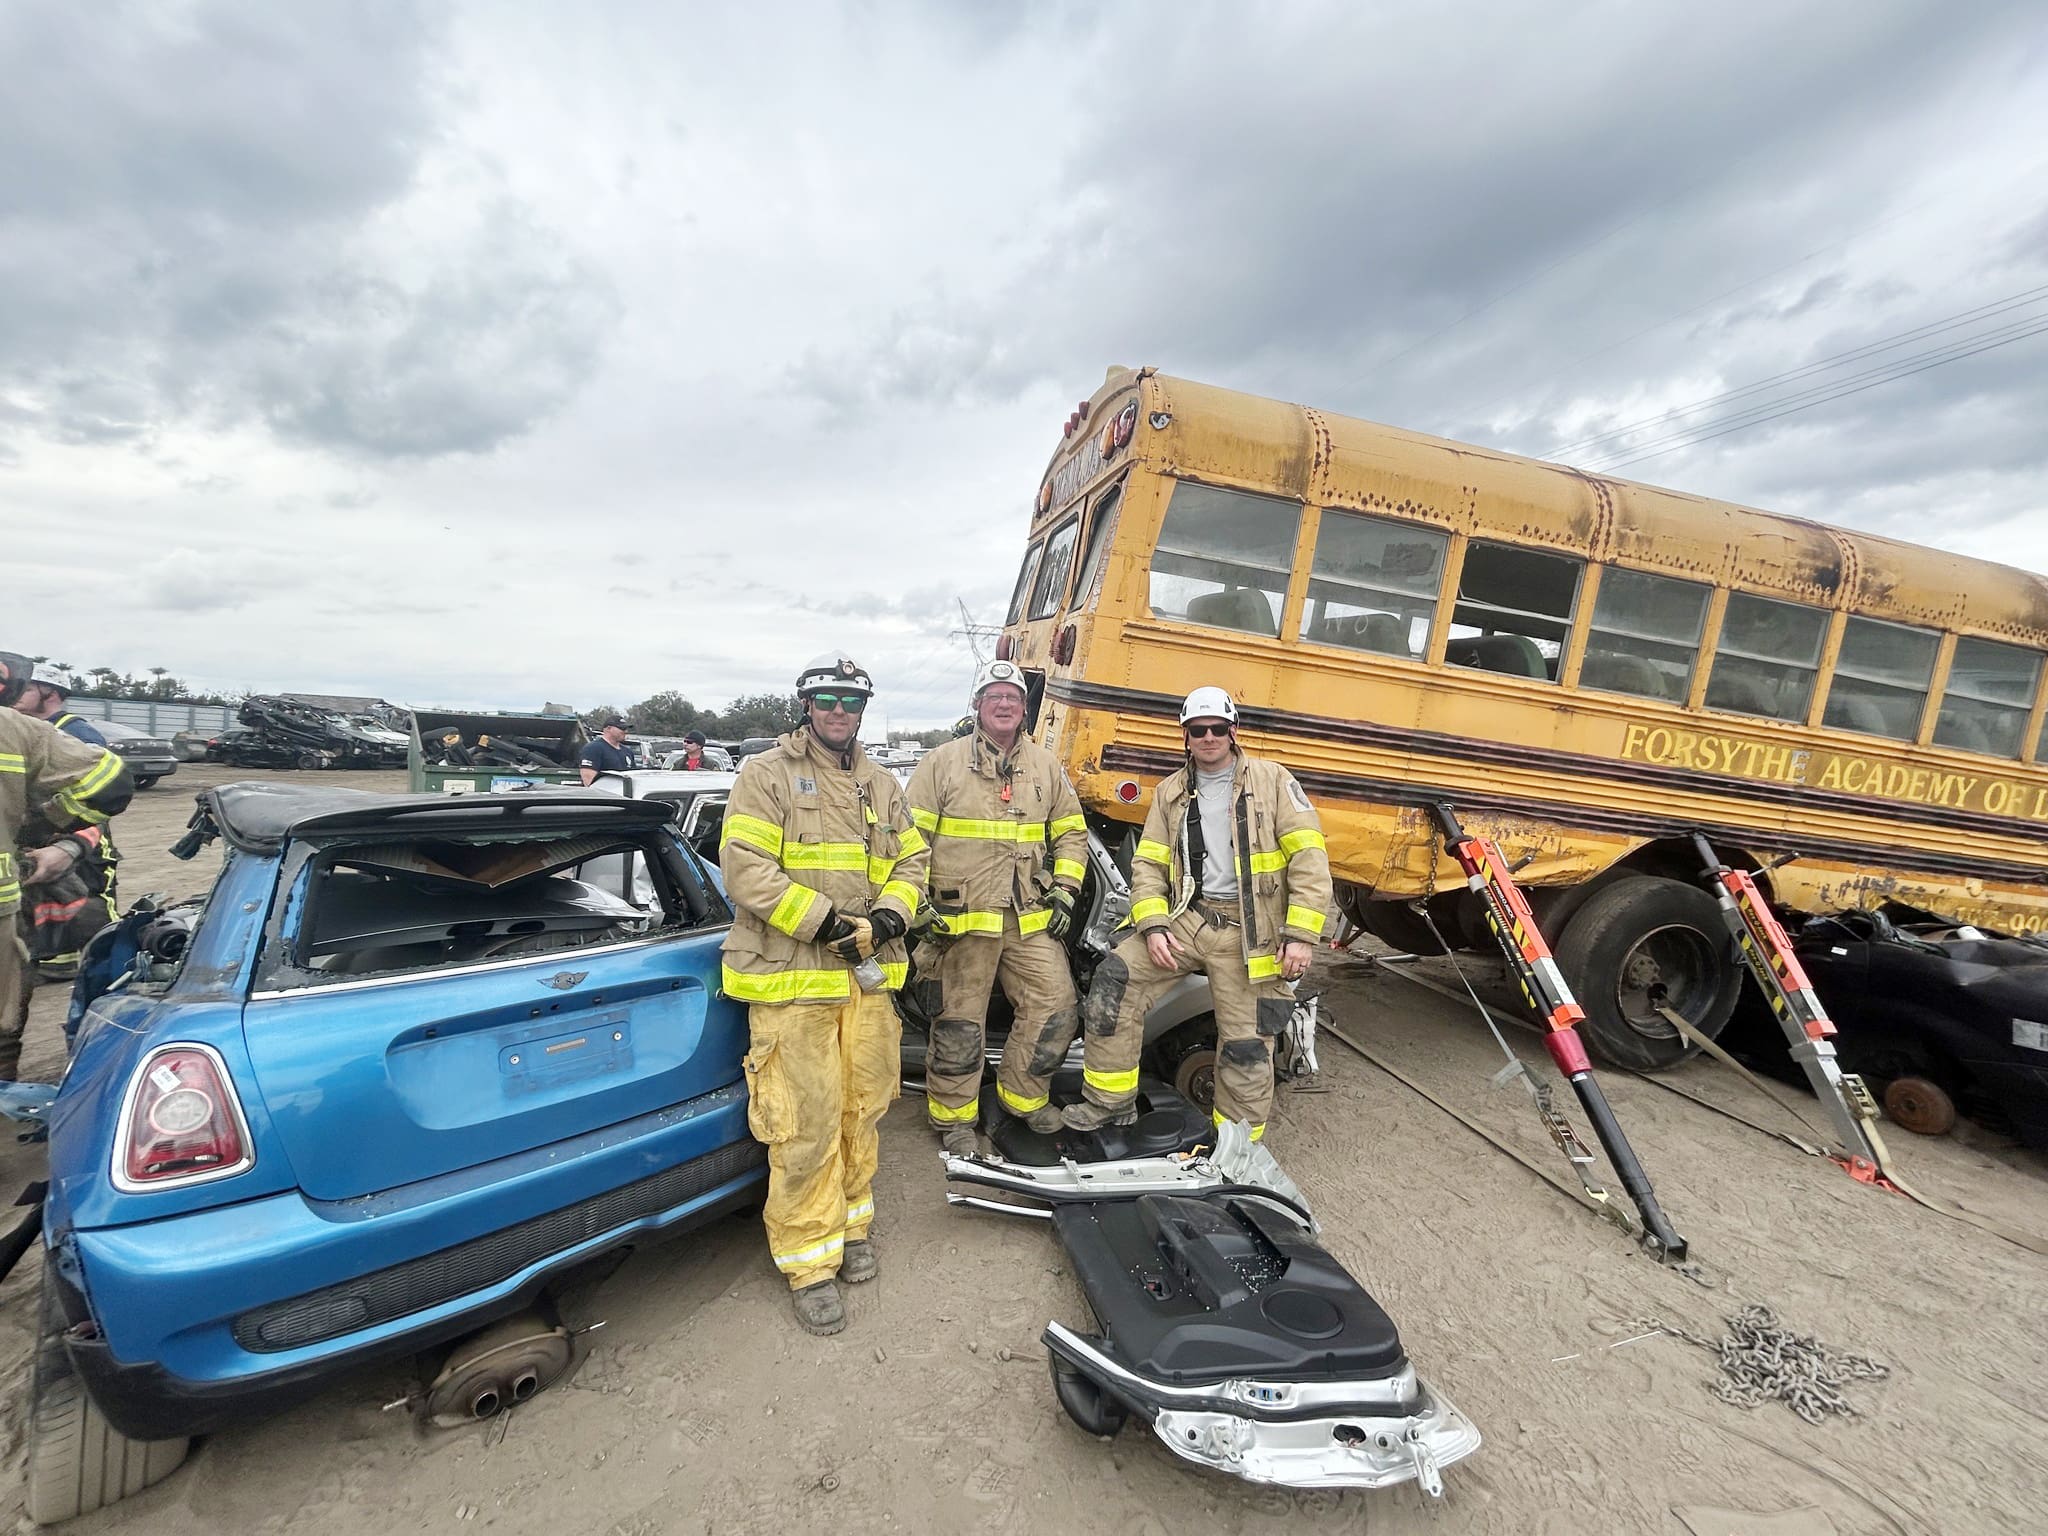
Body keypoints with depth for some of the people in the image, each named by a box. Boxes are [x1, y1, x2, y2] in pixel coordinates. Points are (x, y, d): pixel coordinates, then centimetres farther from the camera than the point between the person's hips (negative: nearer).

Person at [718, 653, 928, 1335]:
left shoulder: (882, 785, 15)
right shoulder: (766, 775, -4)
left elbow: (912, 861, 15)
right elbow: (745, 870, -14)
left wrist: (889, 914, -5)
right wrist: (826, 923, -18)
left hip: (869, 977, 6)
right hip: (792, 979, -5)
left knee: (861, 1110, 14)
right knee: (806, 1126, -2)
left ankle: (851, 1223, 35)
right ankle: (809, 1260, 17)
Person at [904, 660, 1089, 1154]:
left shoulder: (1046, 766, 12)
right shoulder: (943, 762, 0)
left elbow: (1071, 832, 18)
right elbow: (913, 837, 0)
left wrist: (1064, 891, 8)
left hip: (1032, 919, 4)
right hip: (964, 918, -3)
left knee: (1056, 1009, 4)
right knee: (960, 1023, 6)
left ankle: (1023, 1094, 27)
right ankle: (953, 1116, 26)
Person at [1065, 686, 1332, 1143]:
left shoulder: (1272, 780, -2)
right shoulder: (1172, 792, 10)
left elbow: (1309, 858, -7)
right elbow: (1148, 864, 8)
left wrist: (1301, 934, -13)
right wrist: (1153, 926, -7)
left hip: (1249, 932, -3)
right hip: (1187, 917, 4)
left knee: (1247, 1045, 1)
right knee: (1114, 982, -11)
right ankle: (1110, 1101, 7)